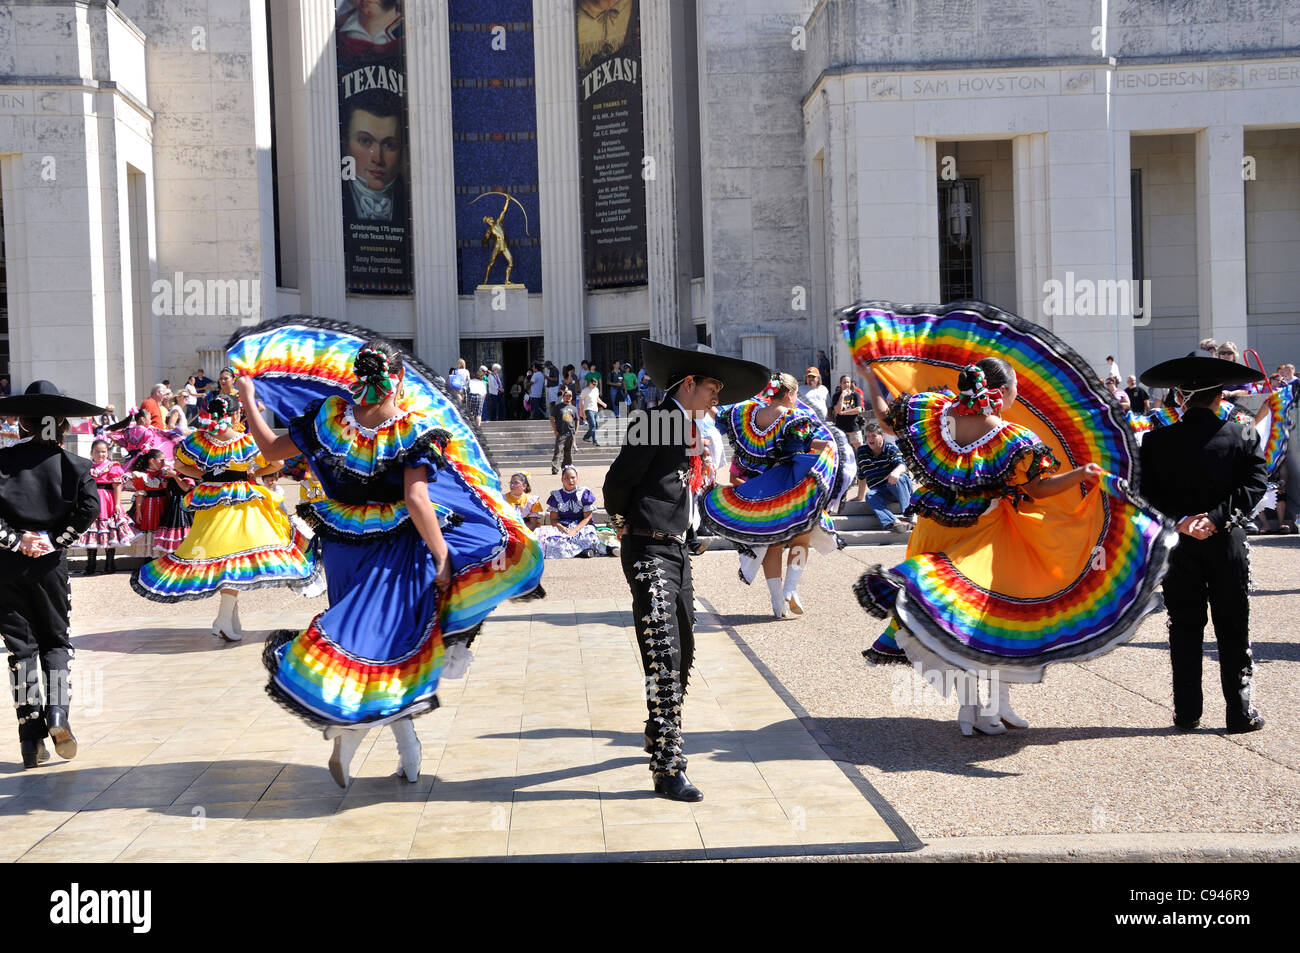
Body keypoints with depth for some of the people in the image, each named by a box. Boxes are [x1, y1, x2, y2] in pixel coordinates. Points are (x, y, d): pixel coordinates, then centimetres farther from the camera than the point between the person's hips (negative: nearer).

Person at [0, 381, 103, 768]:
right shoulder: (73, 464, -1)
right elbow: (90, 508, -13)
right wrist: (57, 540, -5)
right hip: (49, 563, 0)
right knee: (55, 640, 15)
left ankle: (31, 735, 3)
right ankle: (57, 713, -4)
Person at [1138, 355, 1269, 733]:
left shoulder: (1156, 442, -3)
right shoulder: (1244, 437, -4)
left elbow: (1148, 495, -7)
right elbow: (1255, 484, -12)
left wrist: (1180, 522, -13)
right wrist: (1216, 517, -18)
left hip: (1178, 546, 1)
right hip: (1227, 545, -1)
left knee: (1184, 630, 9)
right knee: (1234, 630, 7)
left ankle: (1187, 713, 12)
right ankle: (1241, 712, 10)